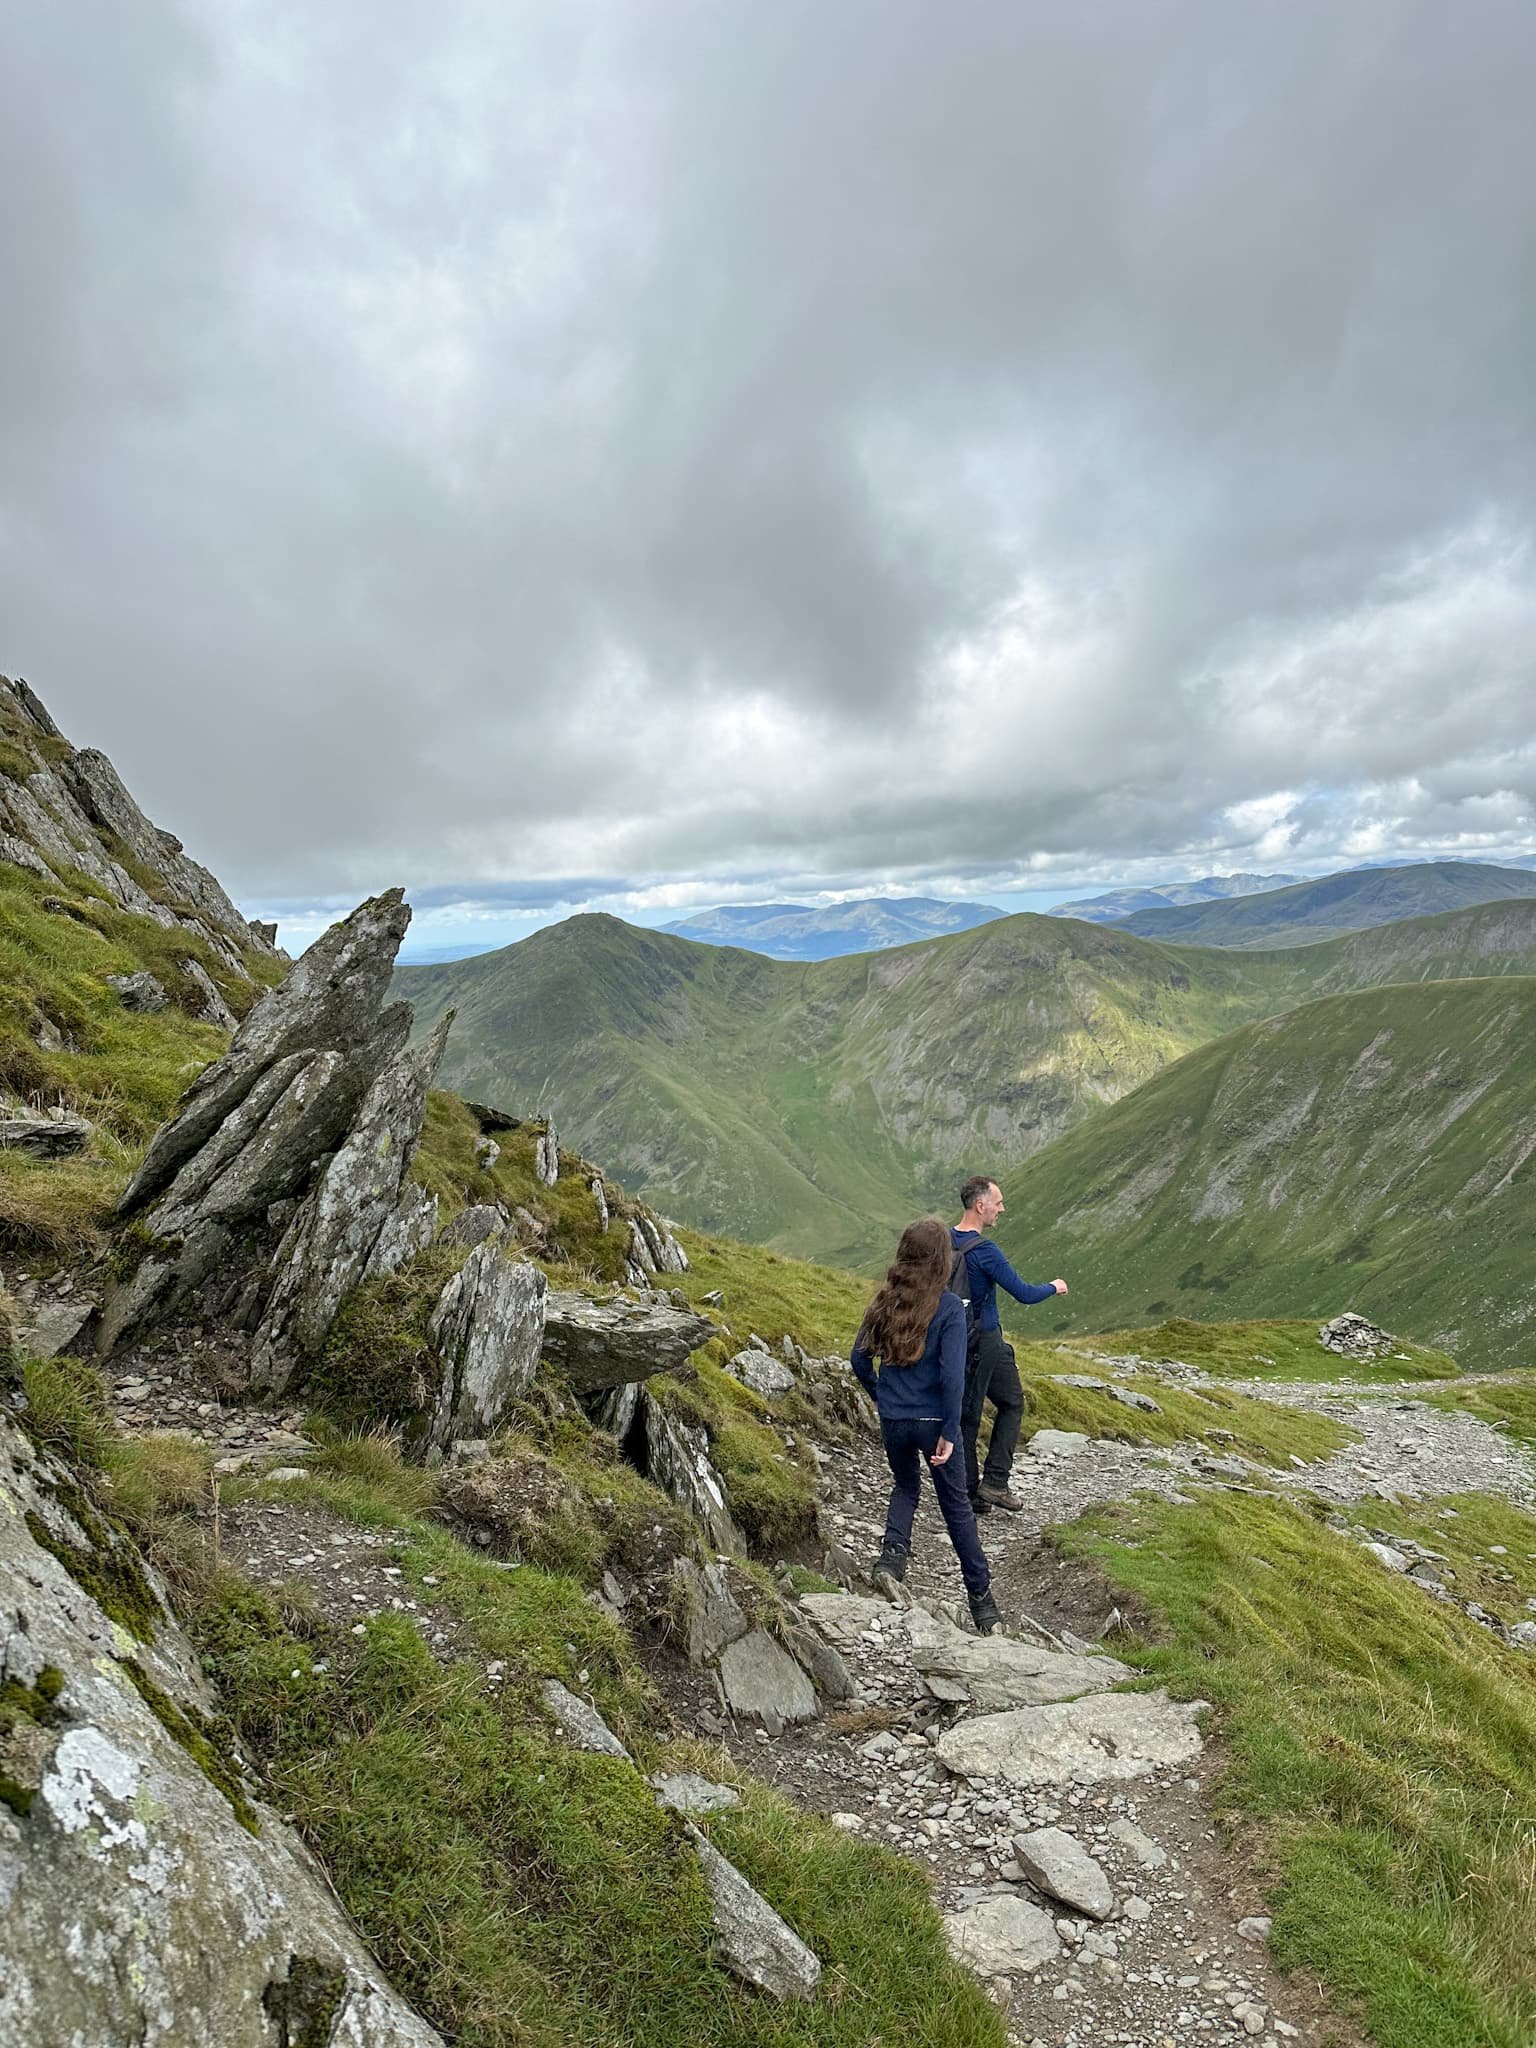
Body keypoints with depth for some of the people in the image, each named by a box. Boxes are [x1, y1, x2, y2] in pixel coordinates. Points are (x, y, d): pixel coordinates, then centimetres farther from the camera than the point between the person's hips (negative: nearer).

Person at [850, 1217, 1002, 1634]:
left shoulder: (884, 1302, -2)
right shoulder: (948, 1306, -15)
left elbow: (859, 1358, 4)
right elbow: (952, 1374, -20)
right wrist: (949, 1432, -15)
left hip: (892, 1422, 3)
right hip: (933, 1421, -3)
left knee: (905, 1486, 27)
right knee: (956, 1506, 14)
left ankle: (893, 1552, 5)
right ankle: (981, 1598, 22)